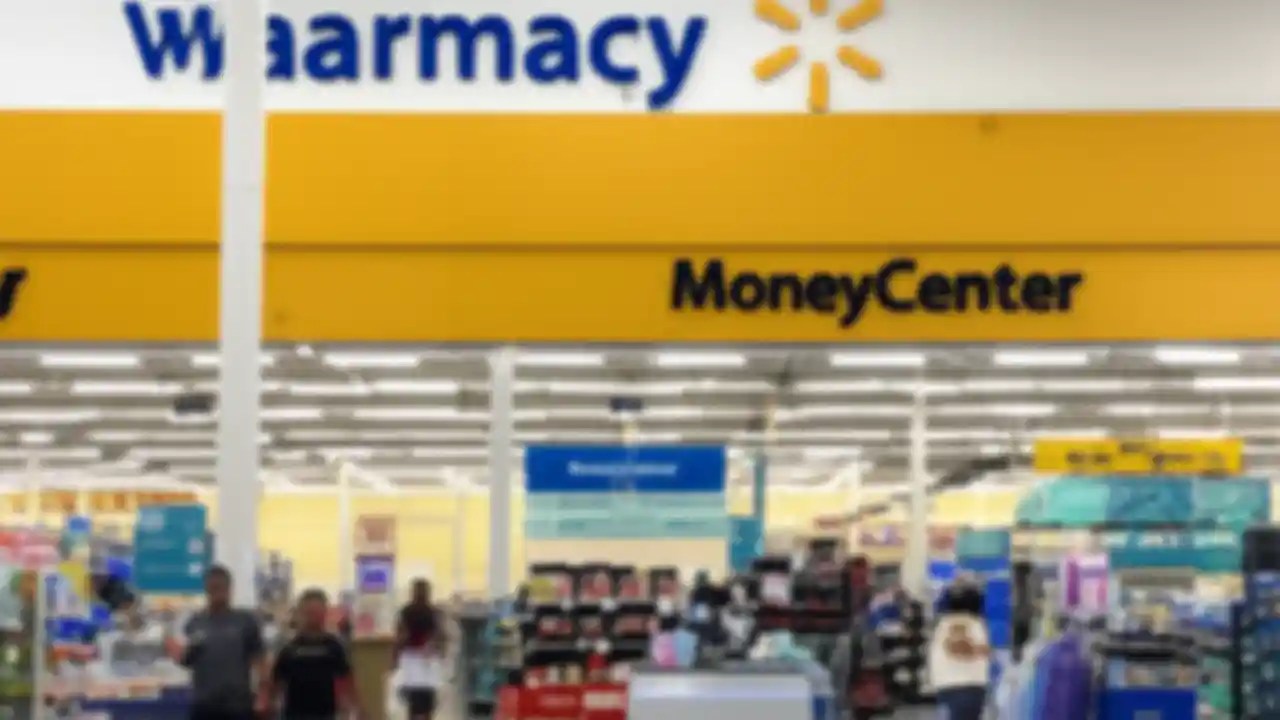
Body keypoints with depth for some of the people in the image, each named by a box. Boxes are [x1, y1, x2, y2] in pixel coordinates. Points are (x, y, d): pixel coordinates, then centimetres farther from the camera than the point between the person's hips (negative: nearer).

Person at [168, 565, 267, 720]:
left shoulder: (245, 621, 0)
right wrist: (181, 654, -15)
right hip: (204, 705, 2)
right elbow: (185, 660, 8)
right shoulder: (195, 623, 5)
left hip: (238, 704, -2)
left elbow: (259, 659, 0)